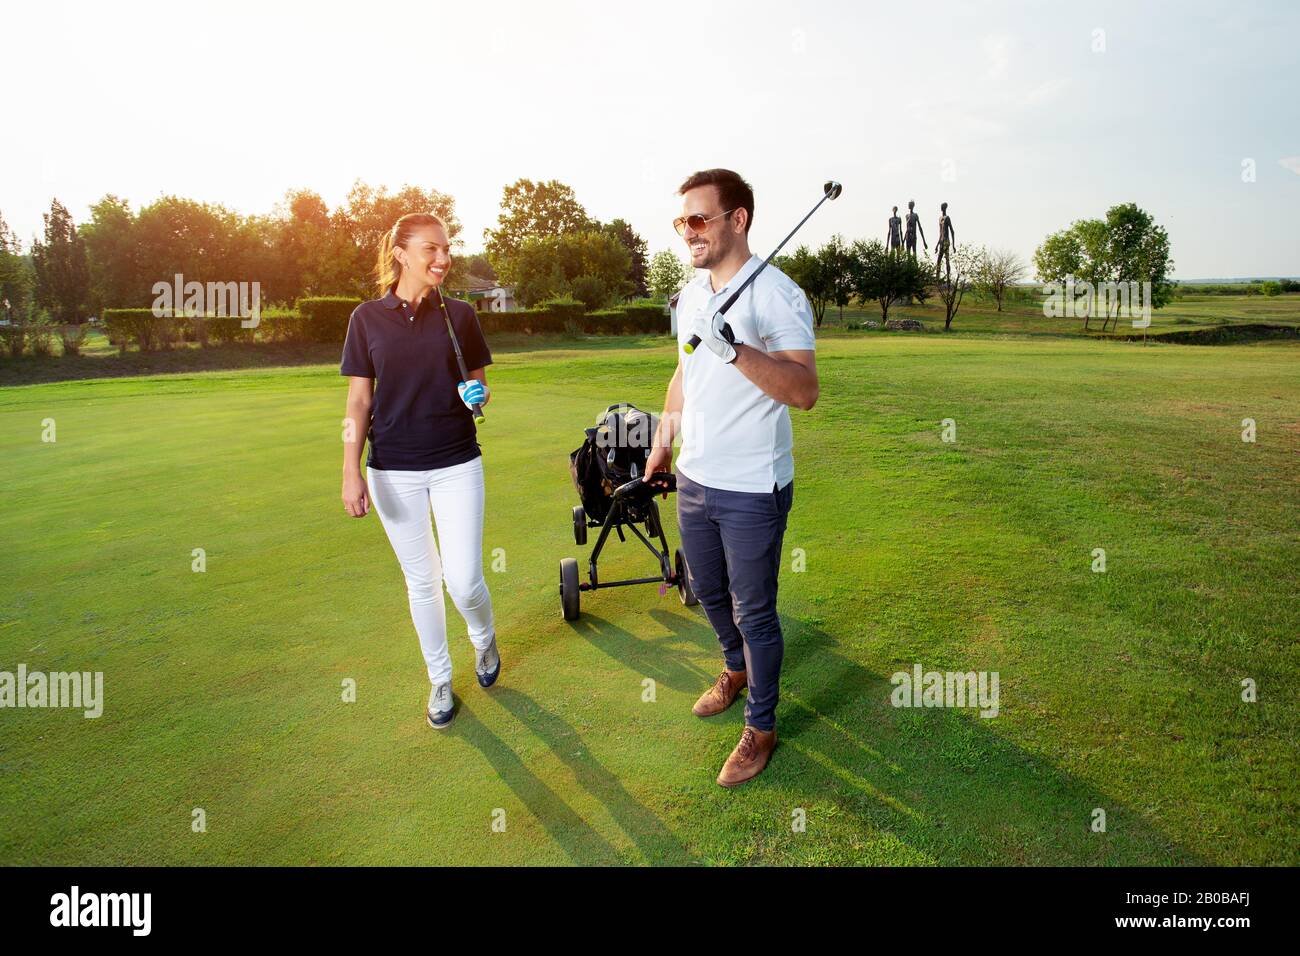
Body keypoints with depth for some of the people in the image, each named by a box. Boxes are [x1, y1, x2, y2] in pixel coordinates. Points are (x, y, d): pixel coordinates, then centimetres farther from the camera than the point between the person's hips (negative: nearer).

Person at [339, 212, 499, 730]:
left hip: (457, 464, 0)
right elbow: (359, 400, 0)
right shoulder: (368, 318, 0)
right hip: (393, 470, 0)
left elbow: (478, 384, 9)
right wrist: (351, 472, -6)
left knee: (464, 581, -3)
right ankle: (440, 681, 29)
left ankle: (484, 639, 32)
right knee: (421, 581, 10)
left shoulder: (459, 314, 1)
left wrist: (478, 395, -15)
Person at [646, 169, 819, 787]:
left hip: (753, 491, -7)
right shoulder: (691, 294, 8)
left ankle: (760, 727, 26)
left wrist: (735, 350, -40)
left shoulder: (776, 294, -17)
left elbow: (805, 392, -28)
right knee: (707, 590, 23)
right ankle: (737, 669, 50)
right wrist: (661, 446, 25)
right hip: (694, 480, 8)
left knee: (754, 613, 5)